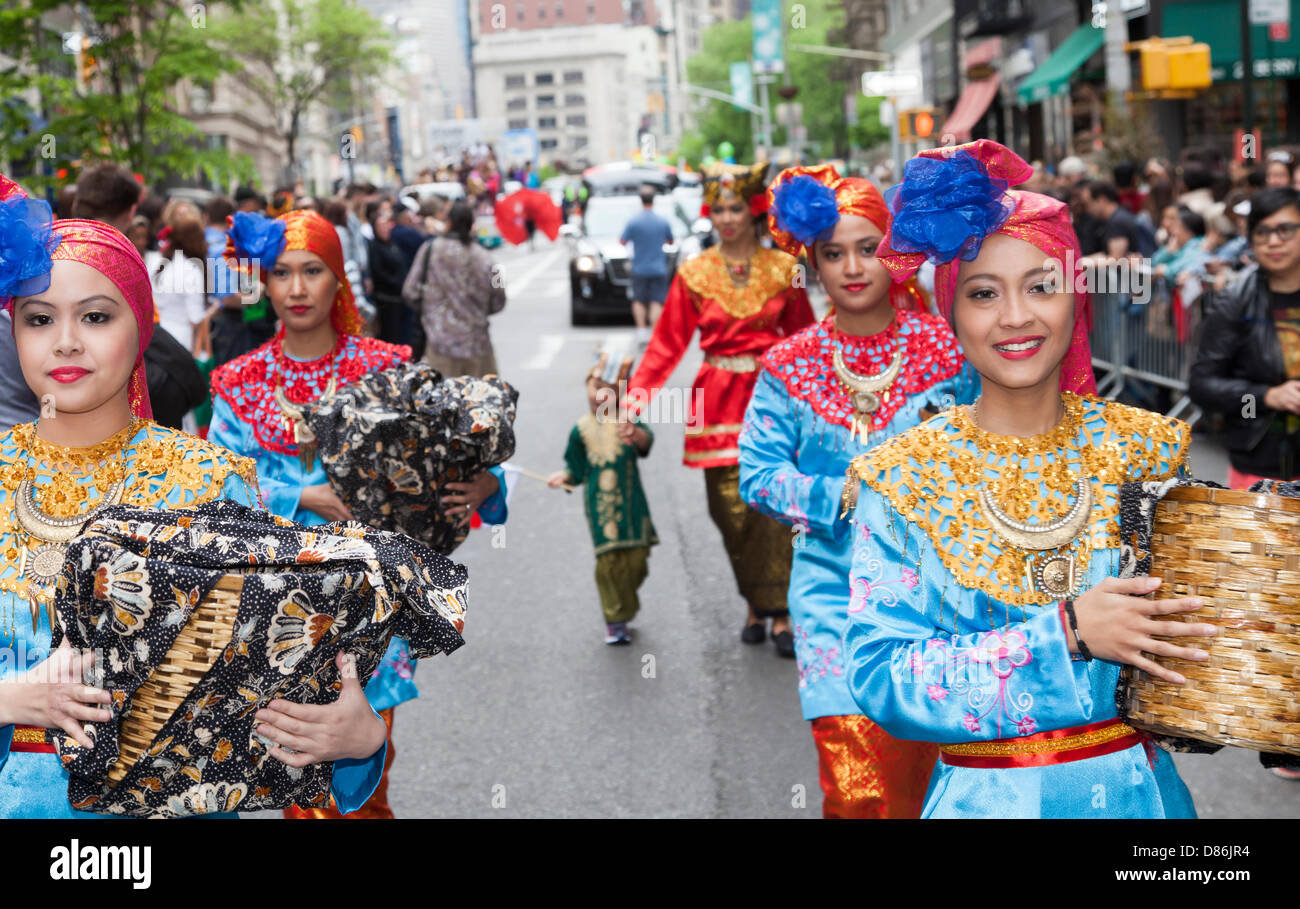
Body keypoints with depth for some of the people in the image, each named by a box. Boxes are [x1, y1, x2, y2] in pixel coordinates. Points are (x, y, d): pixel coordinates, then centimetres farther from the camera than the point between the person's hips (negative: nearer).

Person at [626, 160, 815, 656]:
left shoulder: (783, 269, 5)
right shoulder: (695, 274, 5)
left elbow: (803, 338, 10)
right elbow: (667, 342, 2)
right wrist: (636, 396, -9)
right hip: (719, 400, 1)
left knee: (776, 507, -8)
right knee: (732, 511, 0)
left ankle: (782, 613, -1)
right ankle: (755, 606, 15)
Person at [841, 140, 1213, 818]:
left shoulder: (1145, 449, -3)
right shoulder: (901, 479, -9)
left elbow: (1191, 628, 7)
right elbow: (878, 677, -16)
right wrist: (1065, 633, -24)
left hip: (1140, 788, 2)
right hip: (985, 796, -2)